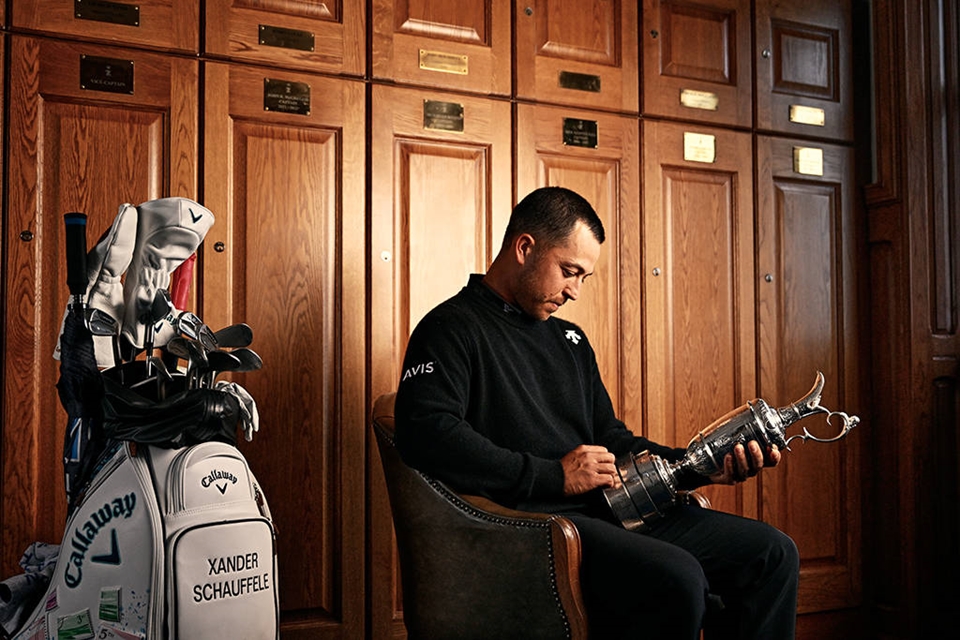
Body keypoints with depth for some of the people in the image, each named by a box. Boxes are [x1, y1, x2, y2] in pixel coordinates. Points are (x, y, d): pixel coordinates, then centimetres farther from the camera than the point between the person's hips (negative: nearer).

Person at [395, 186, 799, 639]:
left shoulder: (571, 340, 24)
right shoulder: (452, 328, -3)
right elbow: (426, 434, -20)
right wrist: (554, 476, -18)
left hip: (606, 511, 8)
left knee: (772, 554, 0)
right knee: (676, 579, -32)